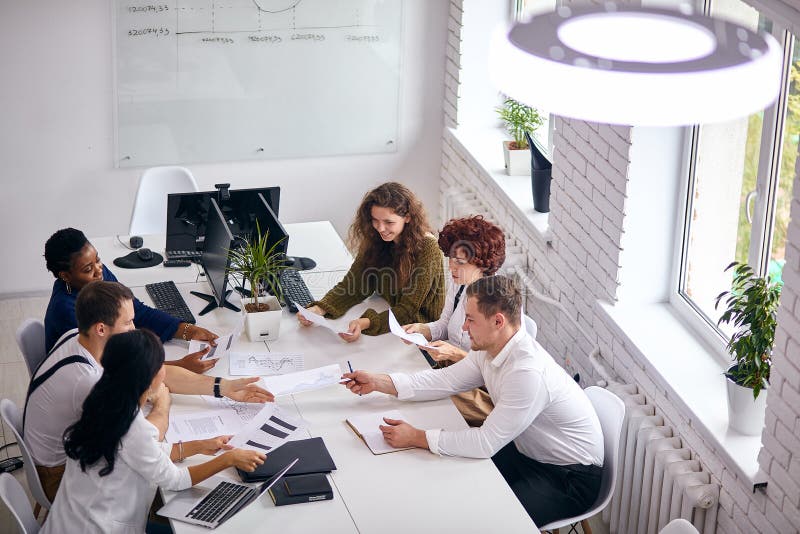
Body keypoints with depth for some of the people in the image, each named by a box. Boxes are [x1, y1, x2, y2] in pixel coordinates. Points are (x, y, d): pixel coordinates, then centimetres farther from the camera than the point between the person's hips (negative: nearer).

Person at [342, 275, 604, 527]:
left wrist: (417, 438, -25)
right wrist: (378, 382, -2)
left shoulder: (528, 372, -34)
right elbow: (447, 380, 5)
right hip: (526, 453, 9)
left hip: (570, 476, -9)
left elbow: (486, 442, -30)